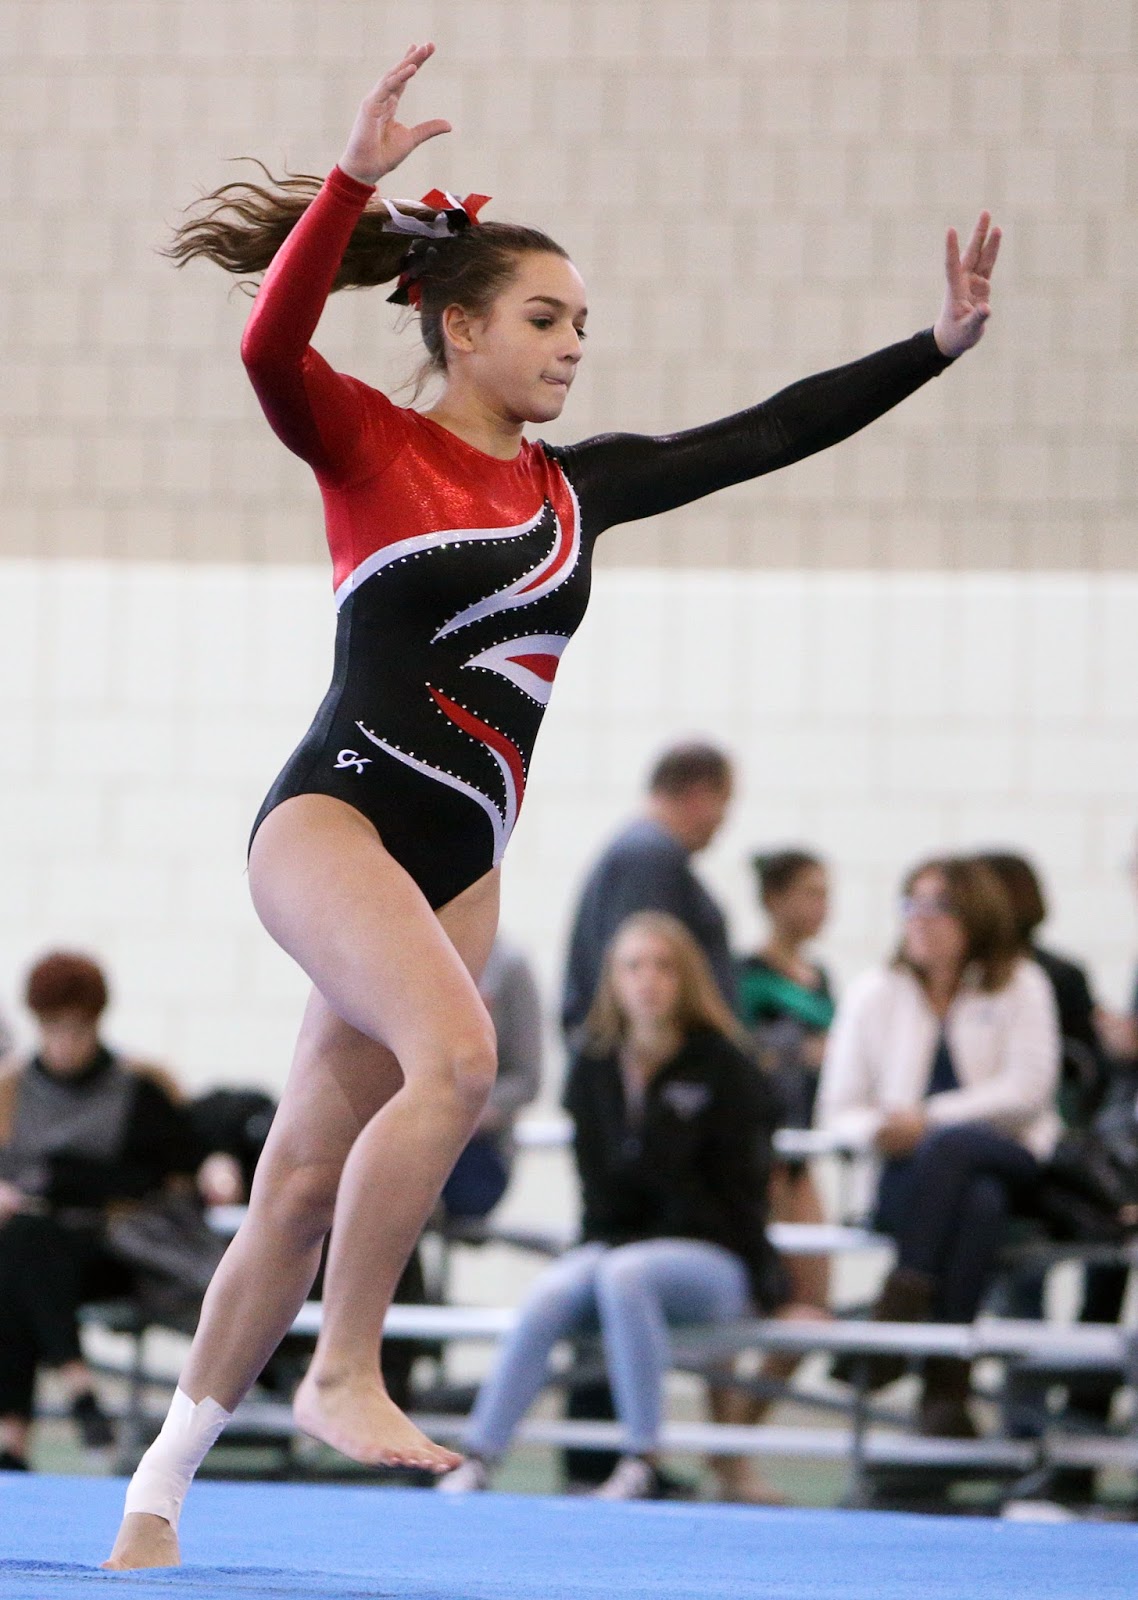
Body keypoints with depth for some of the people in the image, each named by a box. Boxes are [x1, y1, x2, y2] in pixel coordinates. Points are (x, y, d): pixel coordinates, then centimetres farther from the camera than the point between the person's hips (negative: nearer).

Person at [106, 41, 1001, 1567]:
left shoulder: (575, 488, 14)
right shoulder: (364, 443, -1)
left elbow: (771, 433, 15)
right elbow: (272, 348, -22)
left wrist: (942, 341, 10)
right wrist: (356, 176, -33)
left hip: (456, 862, 6)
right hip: (331, 816, -6)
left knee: (306, 1187, 6)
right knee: (457, 1056, -31)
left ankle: (162, 1483, 15)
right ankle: (343, 1372, -21)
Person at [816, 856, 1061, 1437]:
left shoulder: (1020, 986, 9)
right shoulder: (872, 995, 13)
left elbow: (1029, 1089, -4)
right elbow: (838, 1110, 11)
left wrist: (930, 1119, -14)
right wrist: (878, 1131, -15)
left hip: (1011, 1162, -1)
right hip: (907, 1178, 1)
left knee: (950, 1144, -38)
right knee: (978, 1203, -36)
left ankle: (902, 1302, -43)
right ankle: (948, 1386, -44)